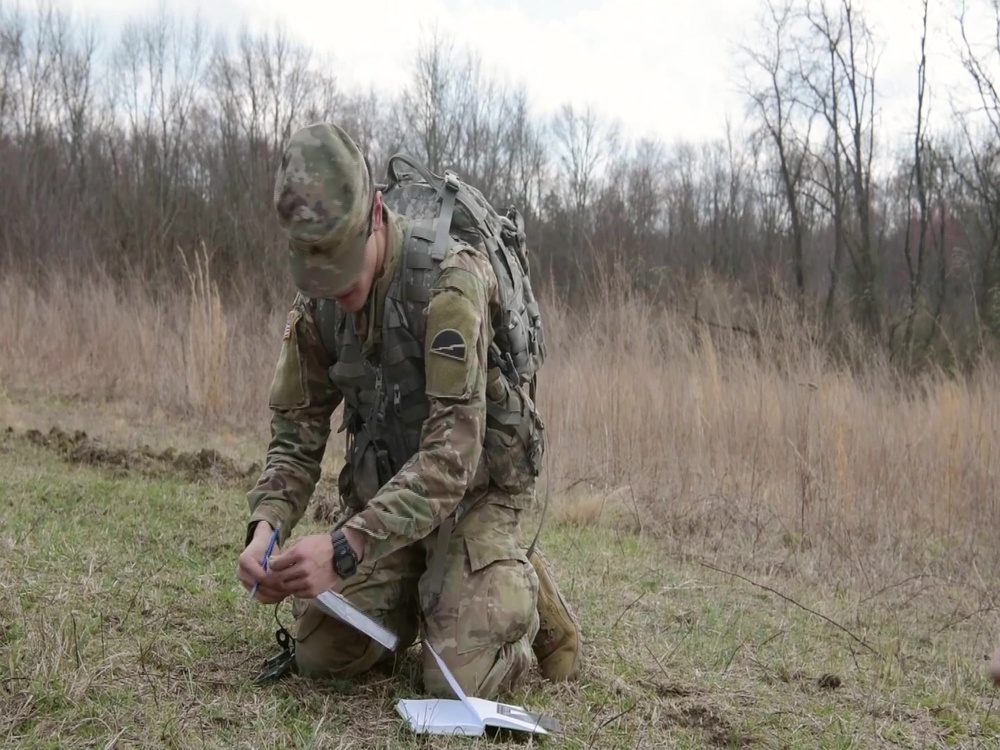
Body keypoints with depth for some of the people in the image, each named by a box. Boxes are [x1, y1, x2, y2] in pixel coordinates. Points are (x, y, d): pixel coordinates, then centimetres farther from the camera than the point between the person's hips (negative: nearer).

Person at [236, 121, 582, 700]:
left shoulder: (449, 281, -28)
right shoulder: (318, 299, -6)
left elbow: (453, 449, -33)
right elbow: (298, 429, -1)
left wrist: (347, 547, -40)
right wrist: (267, 526, -21)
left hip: (475, 486, -5)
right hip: (382, 486, 6)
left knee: (459, 684, -17)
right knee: (321, 654, -3)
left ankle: (525, 591, 14)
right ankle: (417, 593, 25)